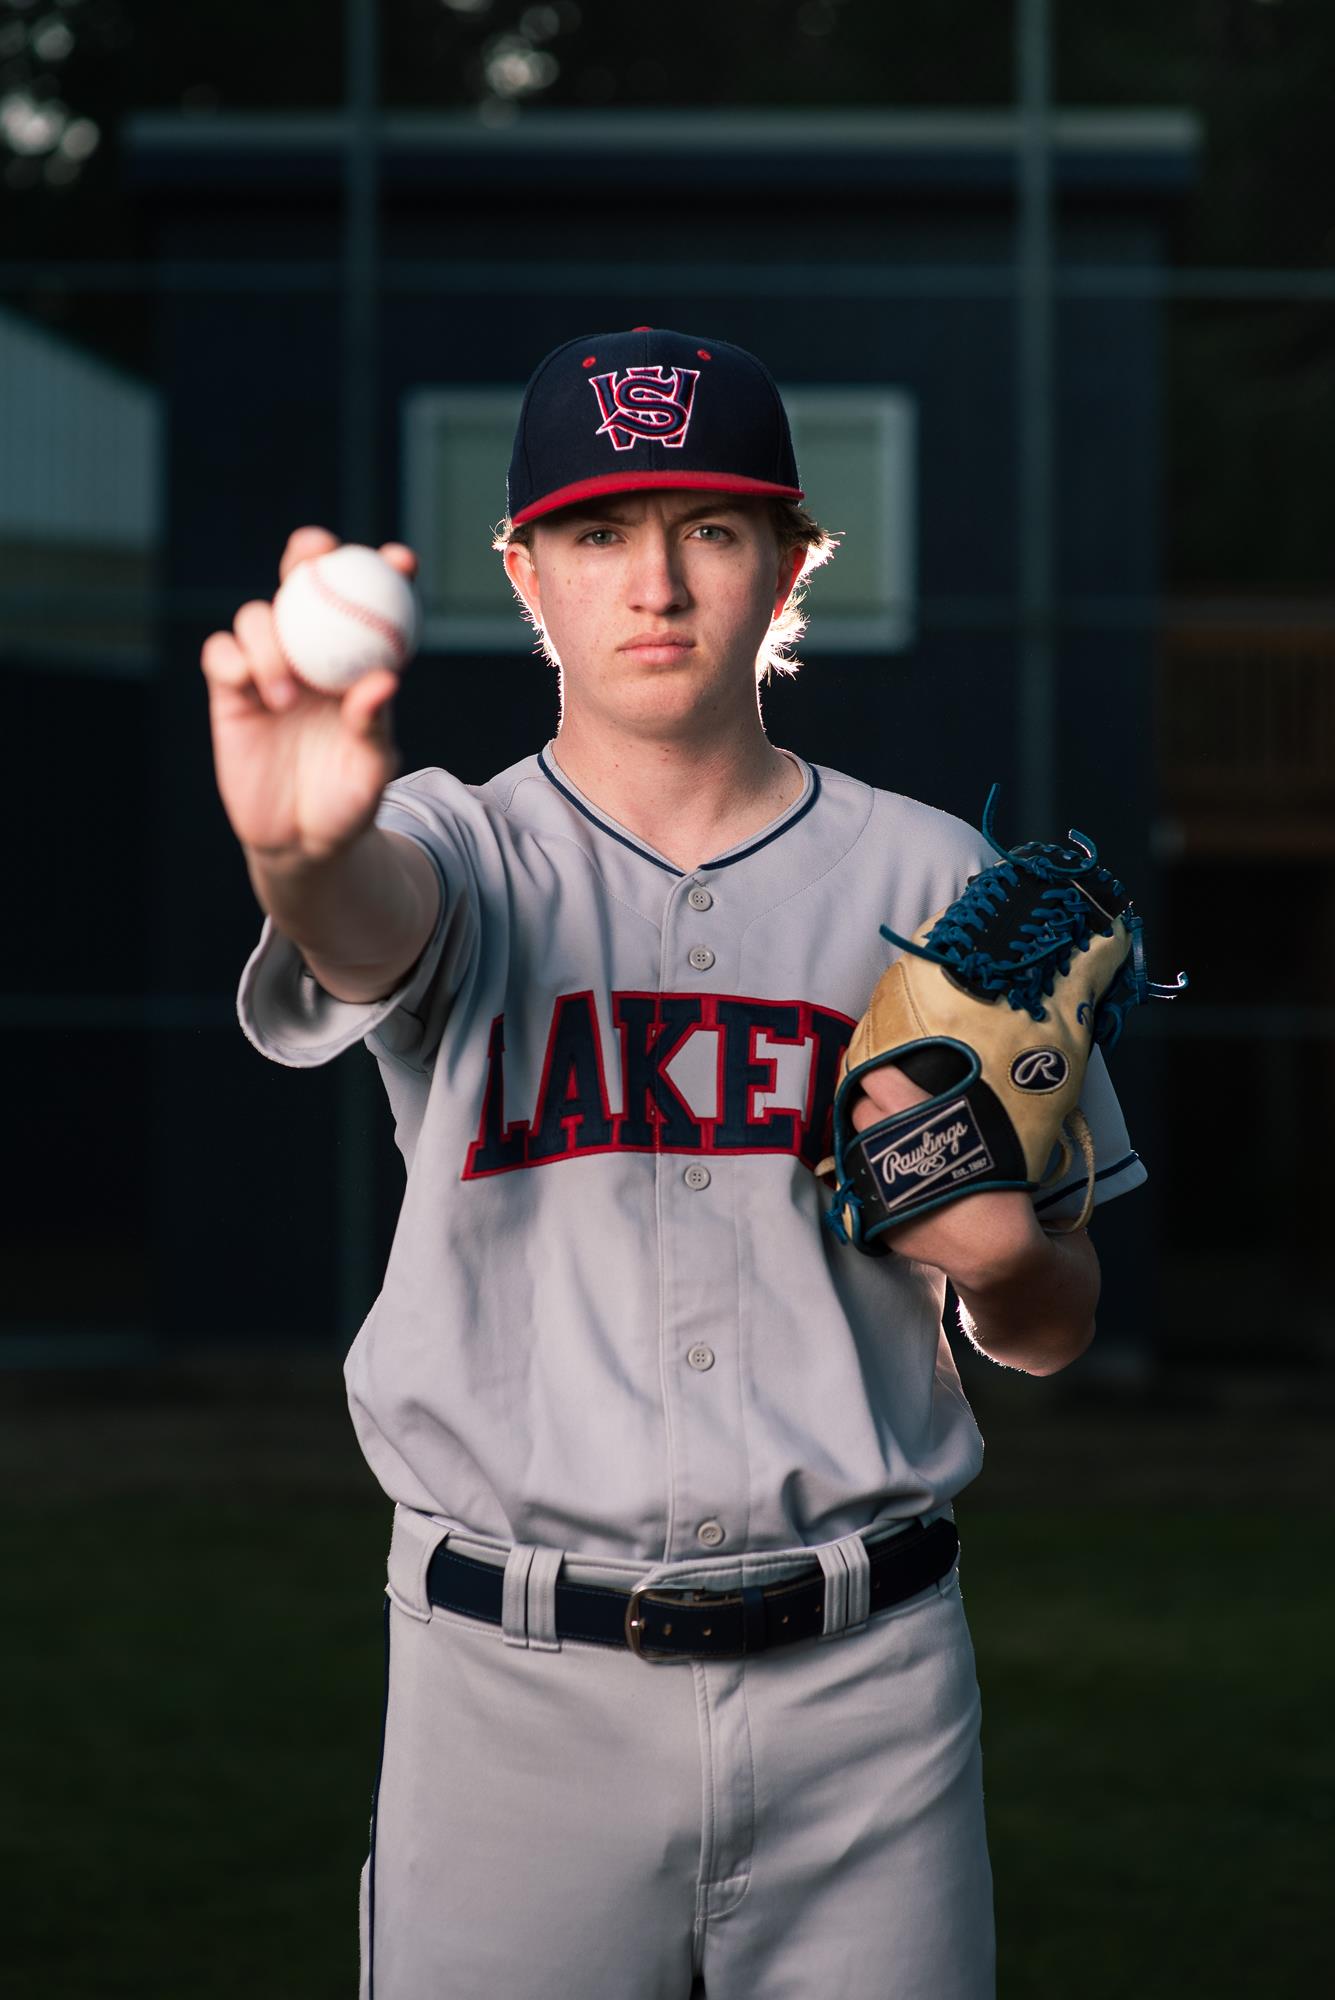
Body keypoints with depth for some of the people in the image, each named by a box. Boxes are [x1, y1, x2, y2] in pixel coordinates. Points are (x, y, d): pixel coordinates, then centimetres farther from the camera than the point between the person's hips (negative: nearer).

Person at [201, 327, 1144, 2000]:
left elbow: (1054, 1332, 14)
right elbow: (371, 920, -26)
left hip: (863, 1679, 2)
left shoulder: (934, 884, 8)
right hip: (515, 1677, -2)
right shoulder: (467, 857, 1)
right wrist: (302, 846, -51)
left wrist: (996, 1255, -10)